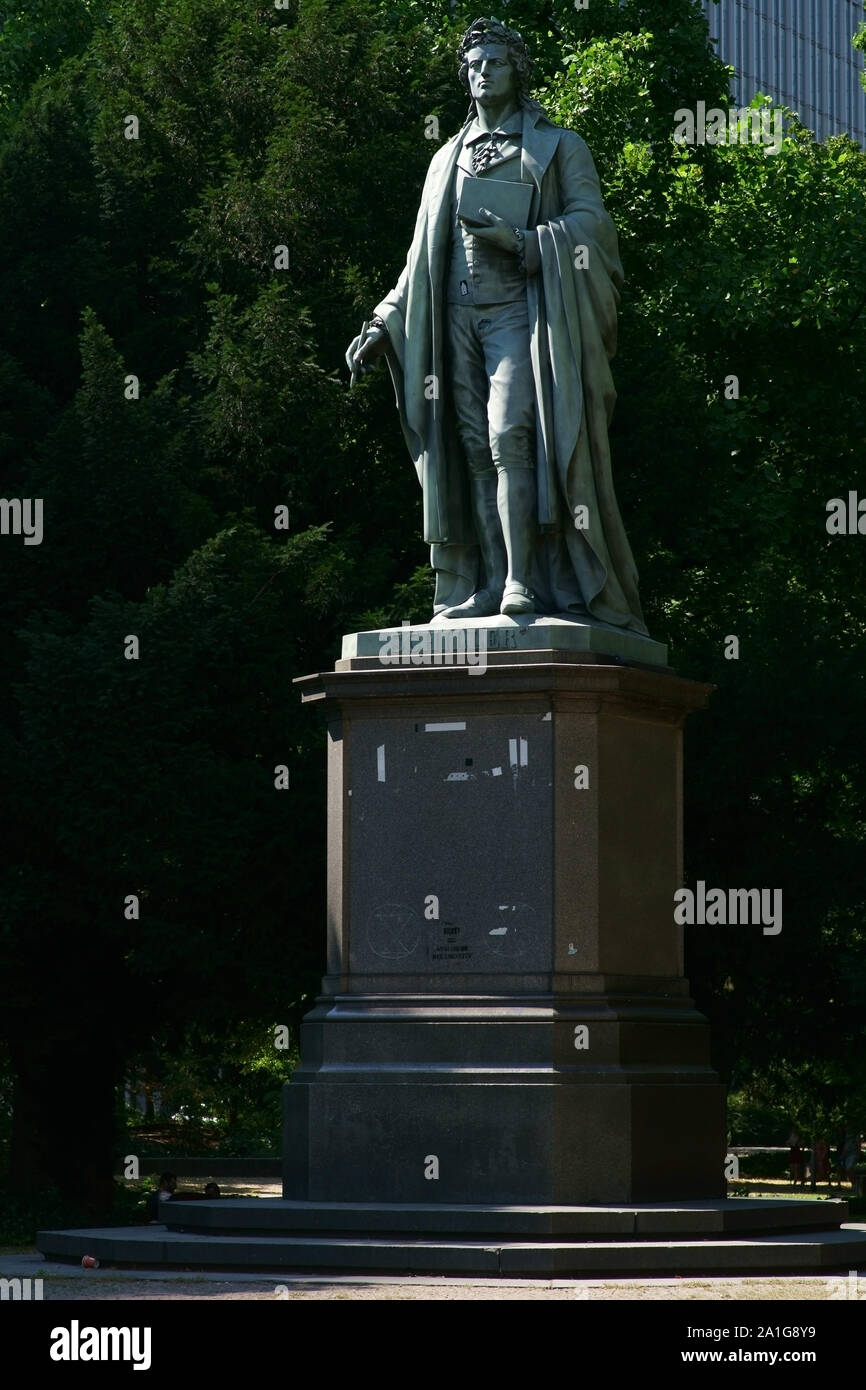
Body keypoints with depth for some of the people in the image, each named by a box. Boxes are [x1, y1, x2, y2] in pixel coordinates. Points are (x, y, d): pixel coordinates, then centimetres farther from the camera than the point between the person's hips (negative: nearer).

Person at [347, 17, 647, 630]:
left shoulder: (557, 146, 10)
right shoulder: (449, 157, 25)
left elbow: (592, 219, -3)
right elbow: (423, 256, 26)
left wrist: (522, 240, -18)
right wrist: (384, 325, 17)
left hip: (518, 309, -5)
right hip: (457, 316, 5)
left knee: (508, 436, -20)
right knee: (475, 450, -3)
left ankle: (521, 583, -24)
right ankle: (489, 589, -5)